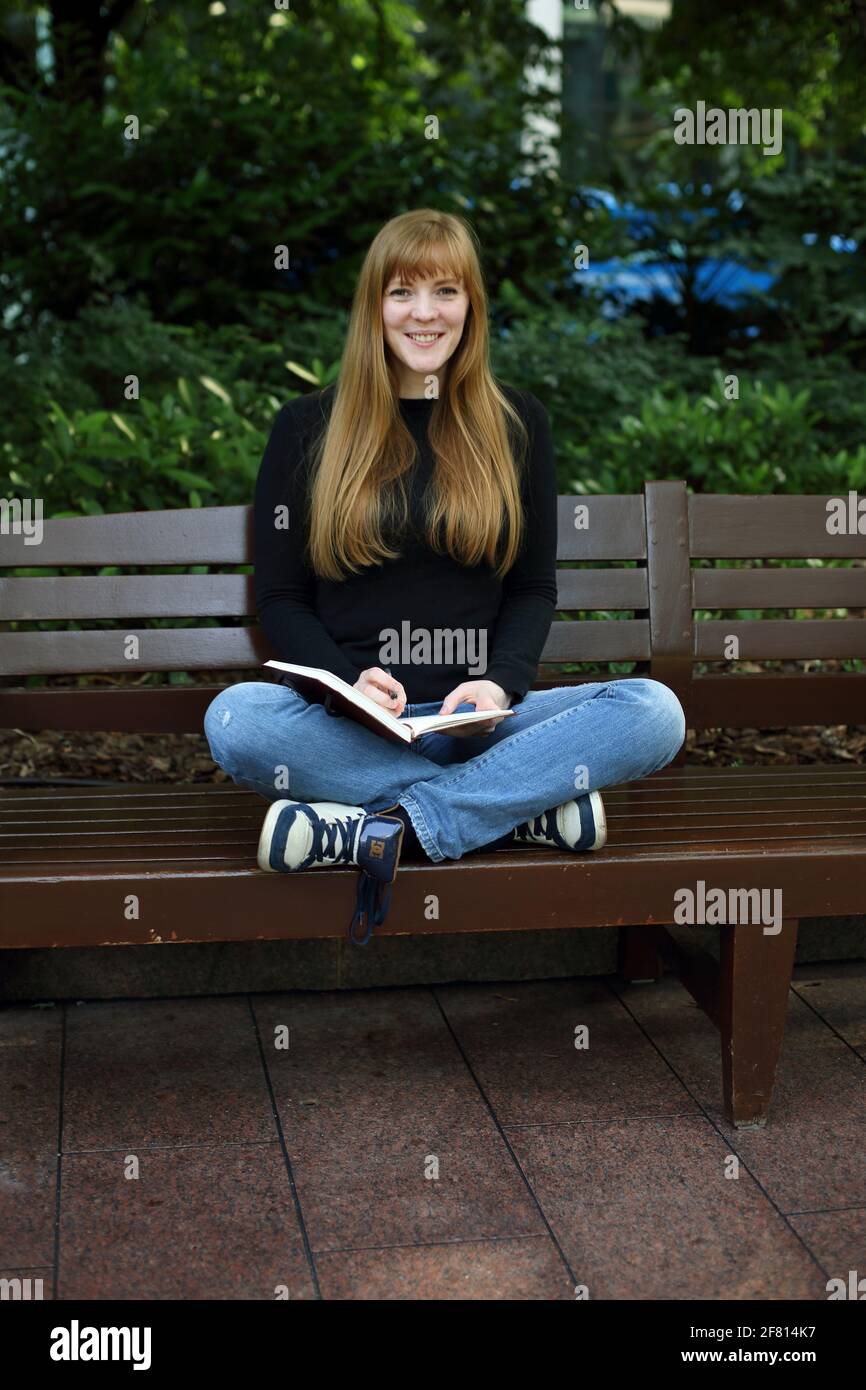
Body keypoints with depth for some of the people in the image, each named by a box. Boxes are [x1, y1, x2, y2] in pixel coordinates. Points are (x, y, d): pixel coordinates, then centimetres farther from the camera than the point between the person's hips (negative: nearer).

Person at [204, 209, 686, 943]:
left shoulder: (517, 422, 13)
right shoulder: (308, 428, 9)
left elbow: (534, 589, 12)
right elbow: (280, 599, 7)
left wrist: (499, 684, -9)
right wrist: (349, 681, -14)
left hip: (477, 717, 1)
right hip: (352, 721, -1)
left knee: (655, 712, -26)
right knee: (234, 718, -34)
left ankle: (387, 826, -31)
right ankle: (527, 807, -27)